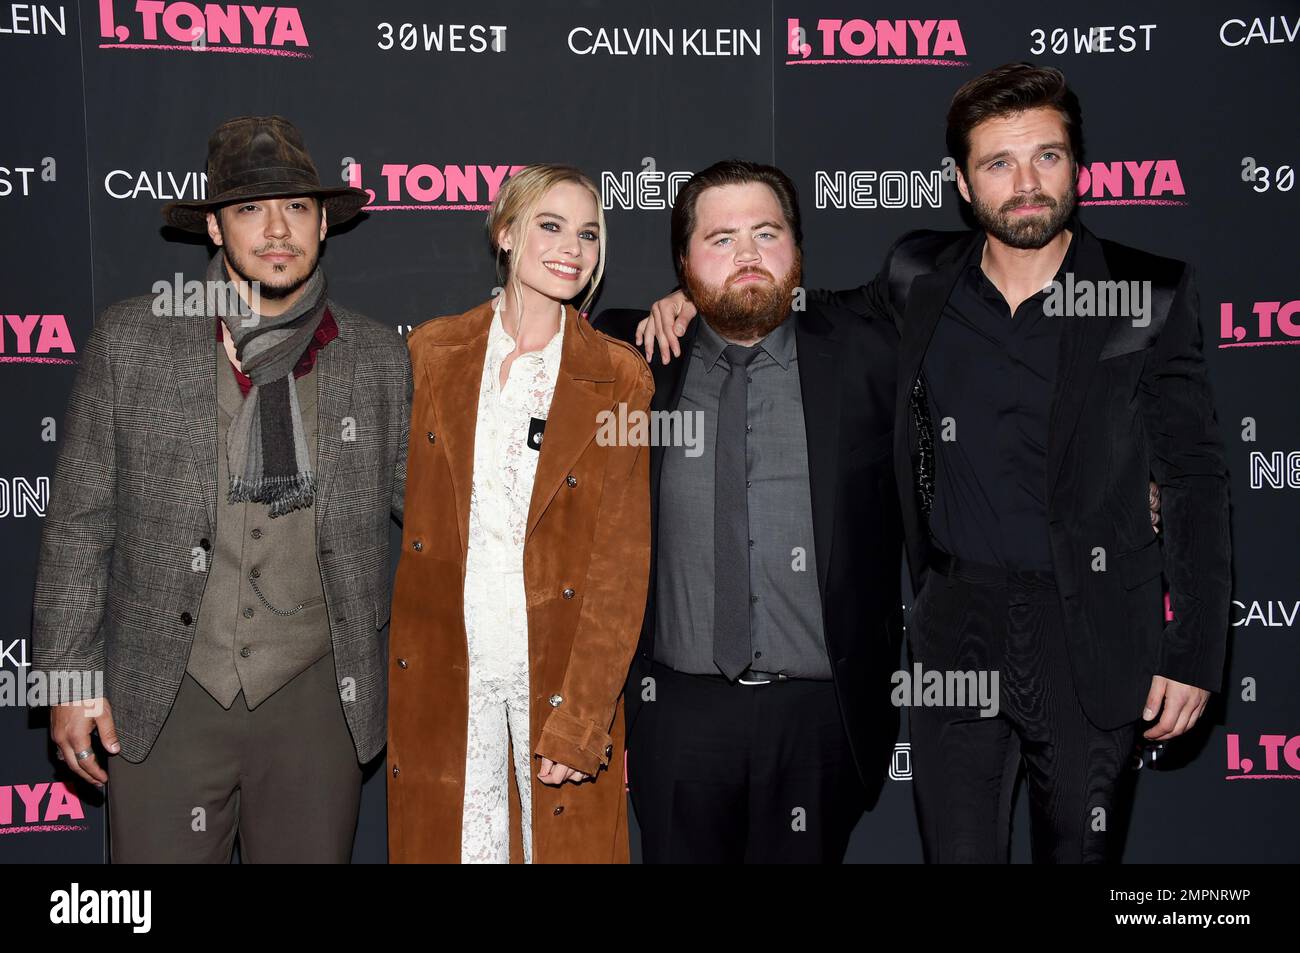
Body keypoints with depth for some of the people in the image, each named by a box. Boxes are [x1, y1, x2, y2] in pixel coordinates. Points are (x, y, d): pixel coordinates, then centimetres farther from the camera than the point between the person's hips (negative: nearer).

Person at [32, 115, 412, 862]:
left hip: (316, 696, 1)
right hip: (164, 702, -1)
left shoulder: (380, 358, 2)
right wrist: (72, 675, 1)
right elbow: (80, 520, 2)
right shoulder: (131, 342, -1)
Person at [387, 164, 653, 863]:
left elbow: (621, 566, -8)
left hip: (559, 667, -1)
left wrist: (580, 723, -13)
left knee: (562, 839, 8)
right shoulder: (432, 350, 3)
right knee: (453, 838, 10)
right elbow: (394, 510, 10)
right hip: (441, 666, 2)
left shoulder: (620, 379, -4)